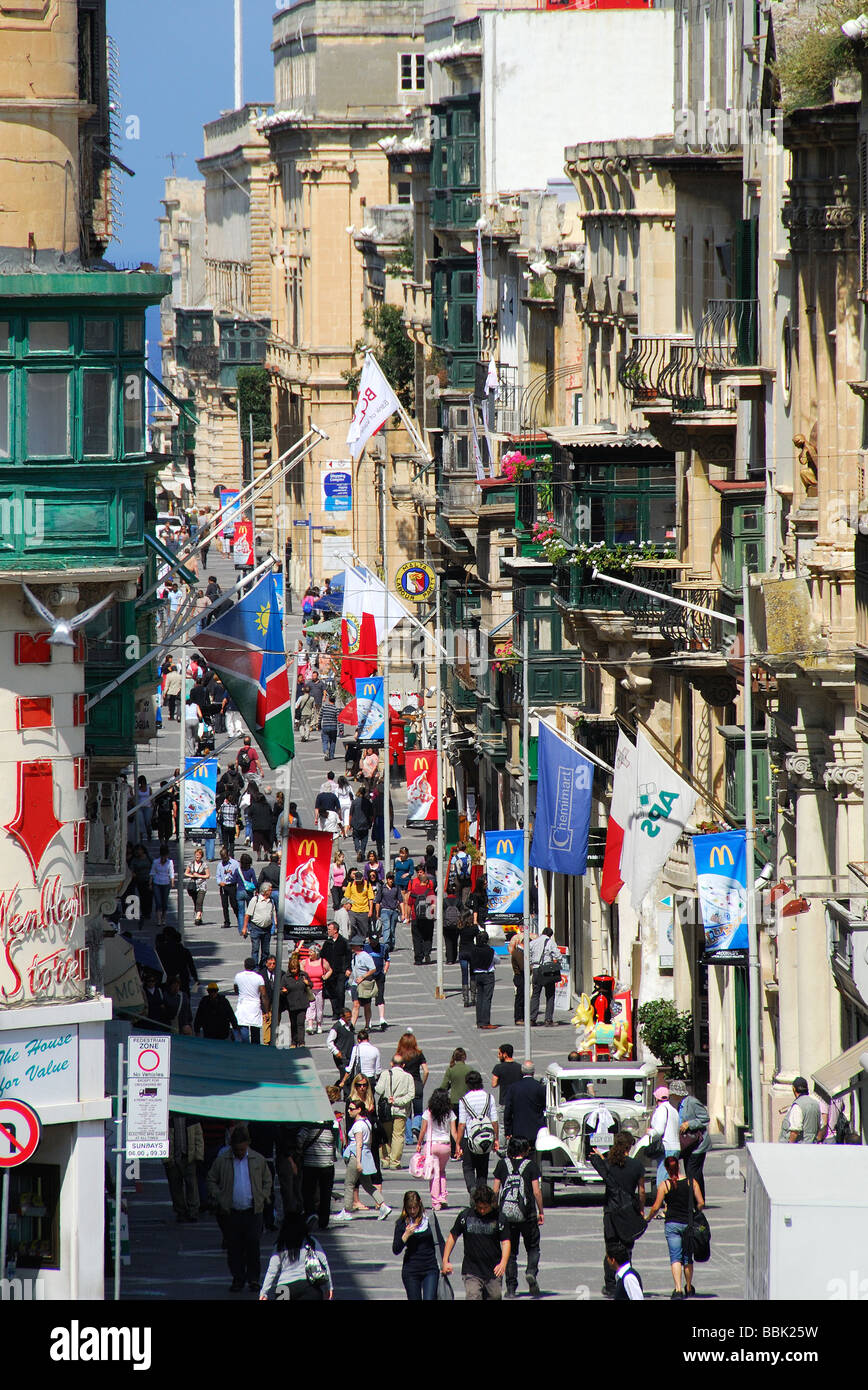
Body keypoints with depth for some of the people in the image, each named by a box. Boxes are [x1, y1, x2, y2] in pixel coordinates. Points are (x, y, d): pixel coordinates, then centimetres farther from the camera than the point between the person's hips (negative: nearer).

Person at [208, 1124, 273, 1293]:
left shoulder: (258, 1160, 7)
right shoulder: (221, 1161, 3)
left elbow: (267, 1181, 17)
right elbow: (211, 1181, 9)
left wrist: (263, 1198, 4)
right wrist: (218, 1199, -2)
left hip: (253, 1212, 0)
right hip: (230, 1213, 0)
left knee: (253, 1245, -5)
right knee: (233, 1247, 3)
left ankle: (253, 1279, 6)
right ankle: (237, 1278, 14)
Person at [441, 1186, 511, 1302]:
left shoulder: (498, 1218, -3)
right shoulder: (465, 1216, -1)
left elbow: (505, 1242, -4)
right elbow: (452, 1237, 10)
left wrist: (503, 1263, -21)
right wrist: (445, 1261, 5)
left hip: (493, 1271, 1)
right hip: (471, 1272, -1)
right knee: (473, 1298, -15)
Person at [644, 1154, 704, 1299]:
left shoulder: (664, 1185, -6)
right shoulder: (691, 1182, -2)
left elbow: (656, 1207, -5)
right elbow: (701, 1203, -1)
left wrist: (648, 1218, 13)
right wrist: (695, 1215, 19)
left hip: (672, 1224, -2)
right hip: (688, 1223, 2)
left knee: (675, 1258, -3)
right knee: (688, 1258, 16)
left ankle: (678, 1289, -19)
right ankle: (689, 1289, 27)